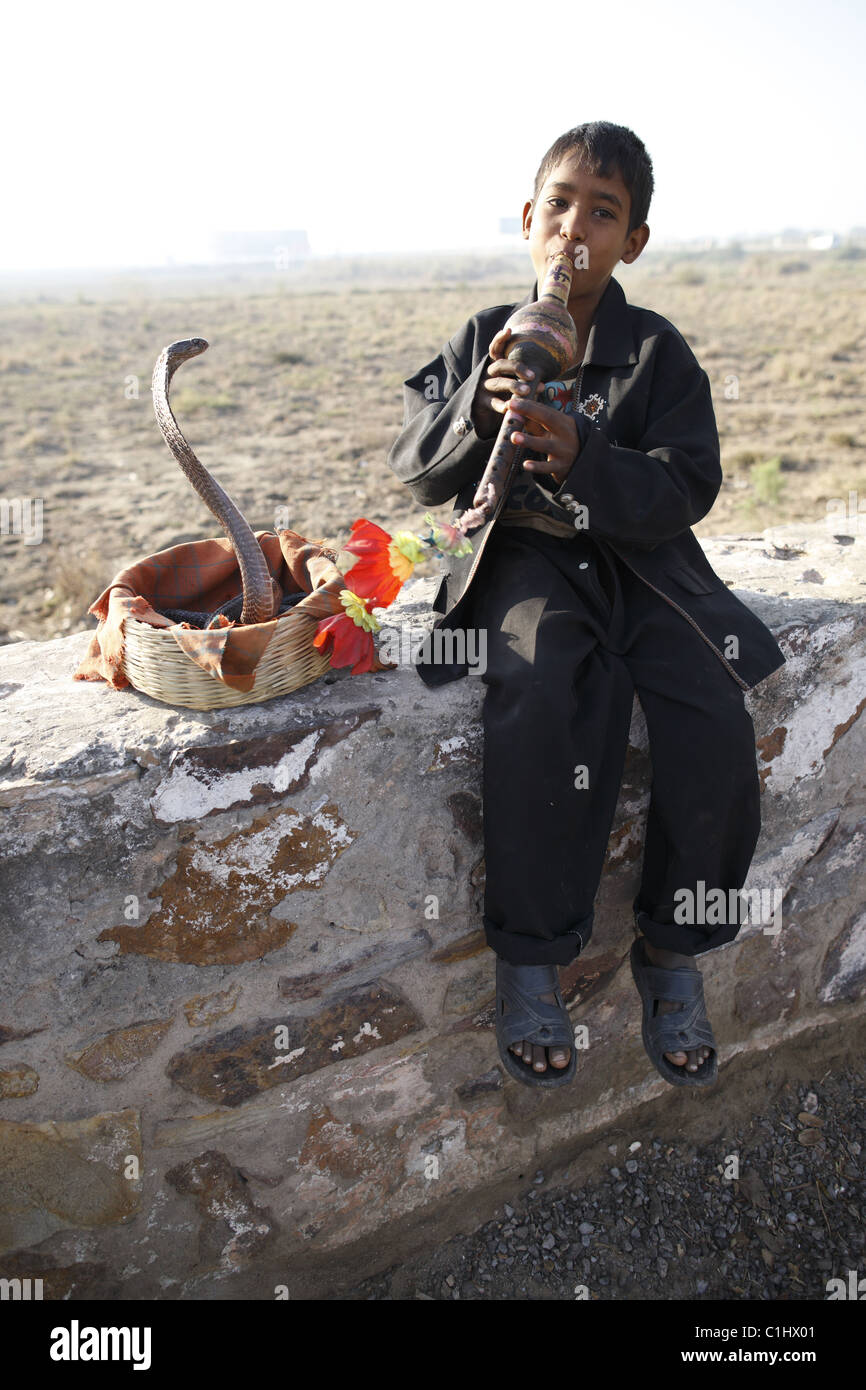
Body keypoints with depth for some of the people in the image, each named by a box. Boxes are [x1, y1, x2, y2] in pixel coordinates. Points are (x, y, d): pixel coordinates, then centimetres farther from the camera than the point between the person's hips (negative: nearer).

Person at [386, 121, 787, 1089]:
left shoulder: (657, 351, 3)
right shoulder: (483, 340, 7)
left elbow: (684, 490, -7)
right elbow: (414, 472, 1)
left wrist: (580, 458, -25)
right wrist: (479, 406, -18)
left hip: (639, 559, 1)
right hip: (522, 561, -1)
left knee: (714, 725, -23)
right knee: (539, 710, -32)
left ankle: (673, 955, 0)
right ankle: (528, 962, -14)